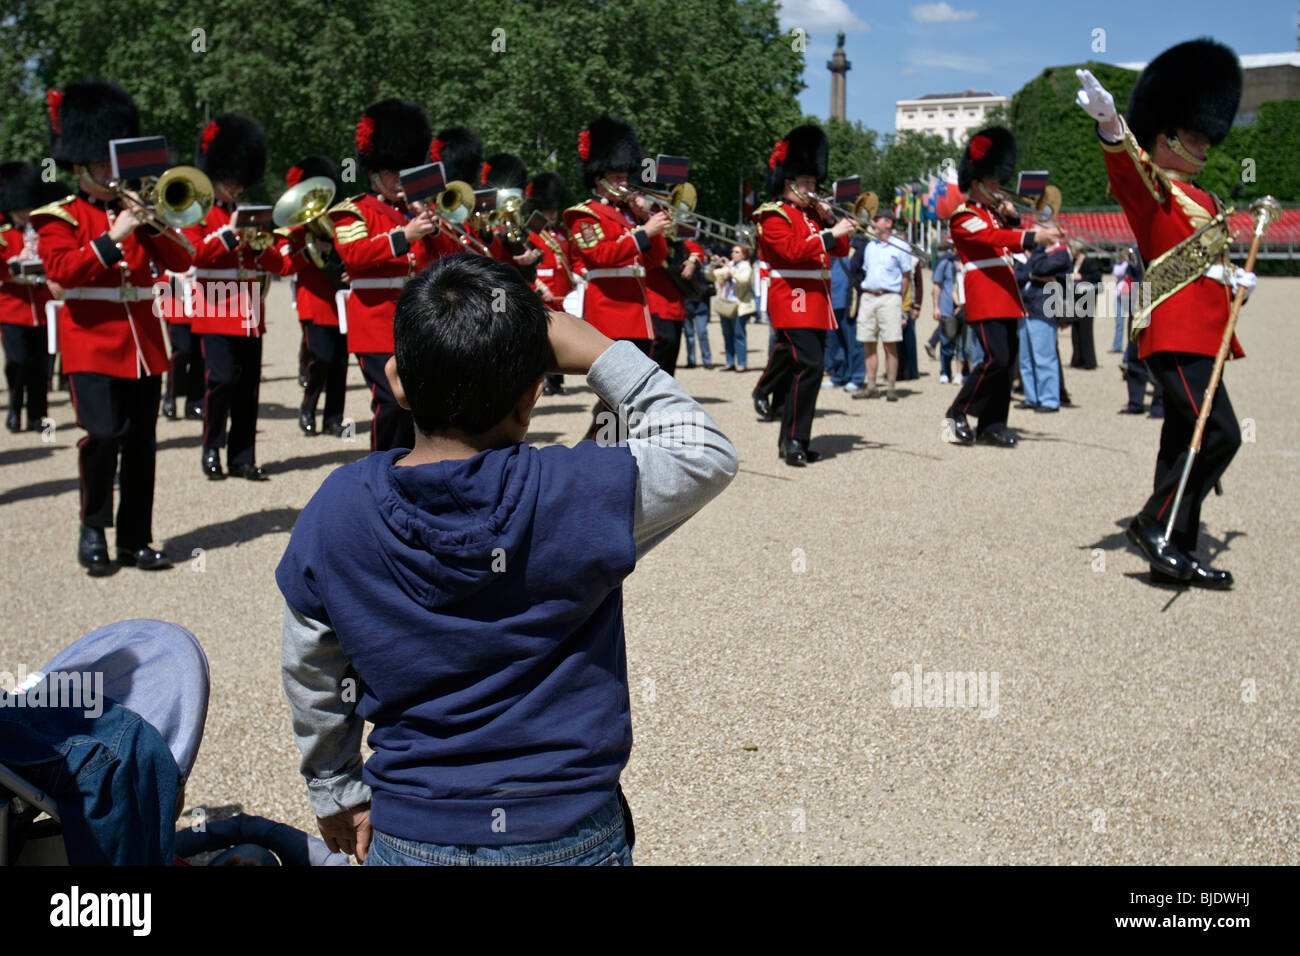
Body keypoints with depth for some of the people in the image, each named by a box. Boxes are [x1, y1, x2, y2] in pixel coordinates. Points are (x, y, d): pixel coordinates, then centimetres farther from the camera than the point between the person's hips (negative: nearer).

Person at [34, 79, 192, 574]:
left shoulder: (136, 212, 16)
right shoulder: (60, 217, 3)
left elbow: (180, 262, 7)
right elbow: (63, 270, -14)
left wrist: (152, 223, -7)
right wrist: (113, 237, -18)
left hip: (142, 343, 5)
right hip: (92, 343, -4)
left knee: (141, 442, 4)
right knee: (103, 433, -16)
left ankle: (135, 539, 12)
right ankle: (93, 529, 4)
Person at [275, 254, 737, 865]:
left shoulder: (335, 511, -11)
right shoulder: (579, 494, -21)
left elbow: (309, 678, 1)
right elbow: (708, 453, -5)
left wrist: (337, 792, 16)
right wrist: (604, 358, -8)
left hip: (407, 838, 2)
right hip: (569, 837, -1)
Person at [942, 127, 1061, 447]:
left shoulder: (992, 212, 21)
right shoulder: (964, 215, -7)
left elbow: (1011, 245, 23)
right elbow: (993, 238, -23)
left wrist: (1012, 219, 6)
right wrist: (1034, 235, -33)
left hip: (1006, 297, 9)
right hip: (984, 298, -9)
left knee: (1006, 361, 6)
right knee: (995, 359, -17)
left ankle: (992, 424, 11)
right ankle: (958, 412, -3)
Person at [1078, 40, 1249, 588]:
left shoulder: (1204, 202, 21)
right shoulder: (1150, 187, -6)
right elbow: (1129, 163, -29)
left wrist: (1235, 279, 5)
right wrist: (1109, 123, -51)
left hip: (1204, 332, 9)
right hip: (1176, 332, -9)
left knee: (1186, 441, 10)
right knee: (1219, 433, -18)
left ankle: (1172, 556, 15)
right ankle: (1156, 527, -7)